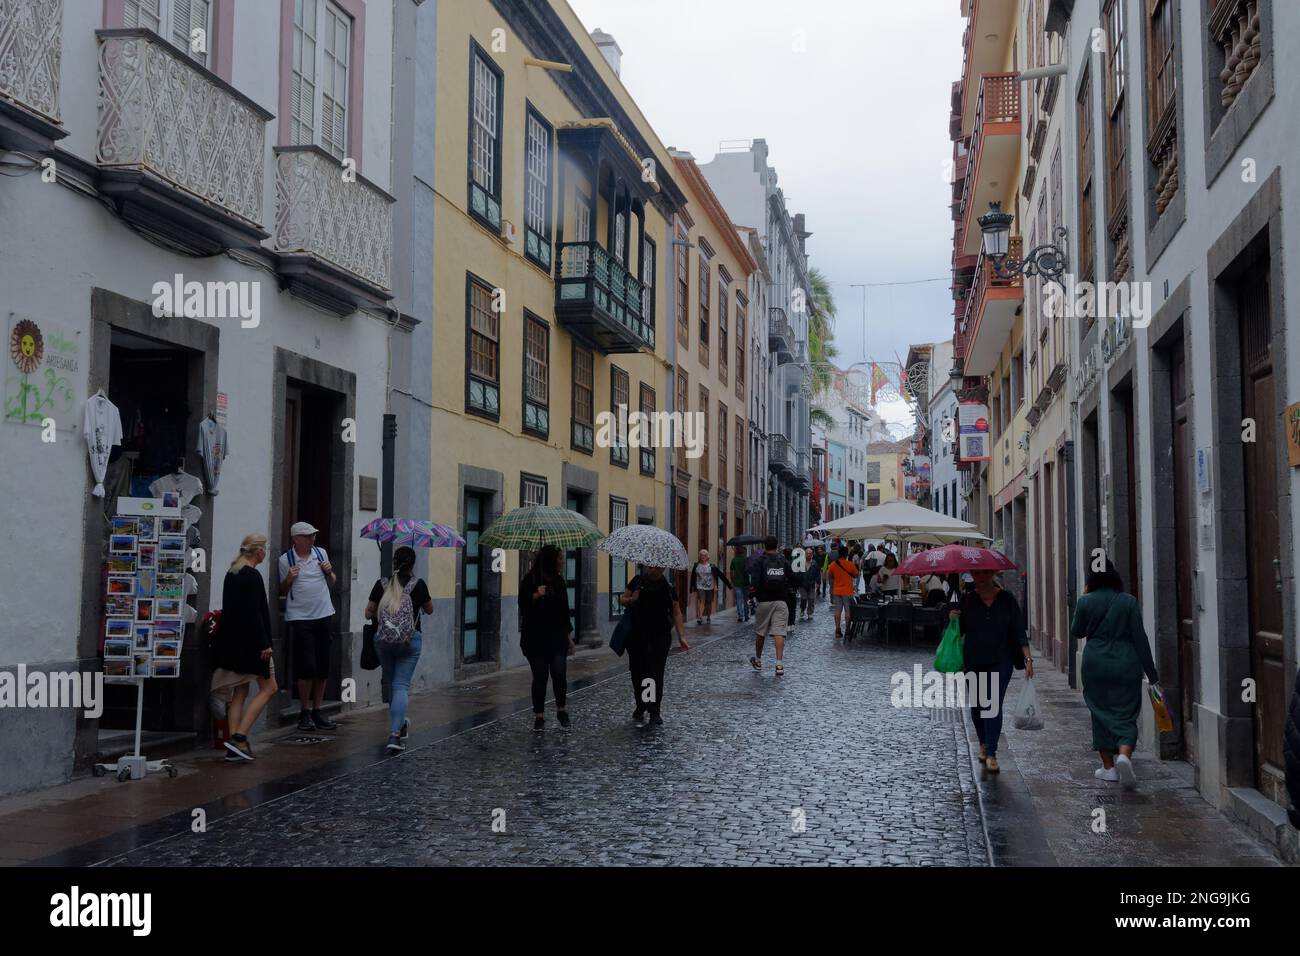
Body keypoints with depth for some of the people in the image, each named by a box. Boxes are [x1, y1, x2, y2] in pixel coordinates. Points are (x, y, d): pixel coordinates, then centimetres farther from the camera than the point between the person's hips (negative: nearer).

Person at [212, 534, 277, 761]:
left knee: (240, 692, 11)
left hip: (231, 640, 9)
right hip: (250, 640, -9)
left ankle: (235, 746, 9)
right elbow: (255, 614, -19)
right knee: (268, 688, 0)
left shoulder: (231, 574, 12)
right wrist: (265, 644, -16)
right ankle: (239, 737, -10)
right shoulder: (253, 576, -15)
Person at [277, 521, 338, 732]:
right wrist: (289, 579, -13)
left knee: (322, 667, 6)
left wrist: (329, 572, -1)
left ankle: (317, 712, 16)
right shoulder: (285, 560, -1)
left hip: (323, 614, 4)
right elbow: (282, 591, 6)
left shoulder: (321, 553, 8)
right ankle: (305, 713, 7)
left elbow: (331, 584, 19)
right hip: (299, 617, -4)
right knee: (307, 667, -7)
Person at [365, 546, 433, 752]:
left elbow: (368, 613, 4)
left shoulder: (381, 584, 1)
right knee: (401, 685, -5)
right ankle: (395, 735, -18)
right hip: (410, 640, -2)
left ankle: (400, 725, 33)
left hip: (382, 640, 3)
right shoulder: (418, 584, -3)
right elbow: (429, 610, 11)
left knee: (391, 683, 19)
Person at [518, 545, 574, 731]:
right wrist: (536, 596, -23)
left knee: (559, 674, -6)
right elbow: (523, 606, -5)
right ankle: (539, 715, 8)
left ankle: (561, 709, 14)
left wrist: (568, 636, 17)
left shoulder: (559, 580, 11)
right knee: (540, 676, -1)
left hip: (557, 636, 3)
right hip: (536, 637, -3)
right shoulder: (531, 580, -3)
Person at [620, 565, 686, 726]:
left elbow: (676, 613, 2)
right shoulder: (638, 581, 4)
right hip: (637, 636, 1)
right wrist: (631, 600, -13)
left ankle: (654, 711, -1)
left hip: (660, 637, -1)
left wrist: (681, 637, -5)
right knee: (638, 672, 3)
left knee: (656, 672, -6)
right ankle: (641, 709, 16)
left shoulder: (667, 587, 1)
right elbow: (622, 599, 11)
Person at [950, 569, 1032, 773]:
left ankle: (991, 753, -6)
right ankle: (983, 743, 34)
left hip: (1001, 662, -2)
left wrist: (1028, 658, -5)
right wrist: (953, 619, -13)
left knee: (994, 705, -9)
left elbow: (1019, 631, 2)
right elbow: (959, 631, 9)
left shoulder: (1007, 600, 0)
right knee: (976, 705, 11)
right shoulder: (967, 600, 2)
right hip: (974, 662, 2)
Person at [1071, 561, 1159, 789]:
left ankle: (1108, 767, 14)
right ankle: (1124, 754, -22)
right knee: (1125, 714, 4)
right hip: (1126, 666, 0)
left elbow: (1076, 632, 10)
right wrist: (1151, 672, 2)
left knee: (1101, 713, 12)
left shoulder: (1085, 602, -4)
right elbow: (1140, 637, -3)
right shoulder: (1129, 601, -4)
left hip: (1095, 665, 0)